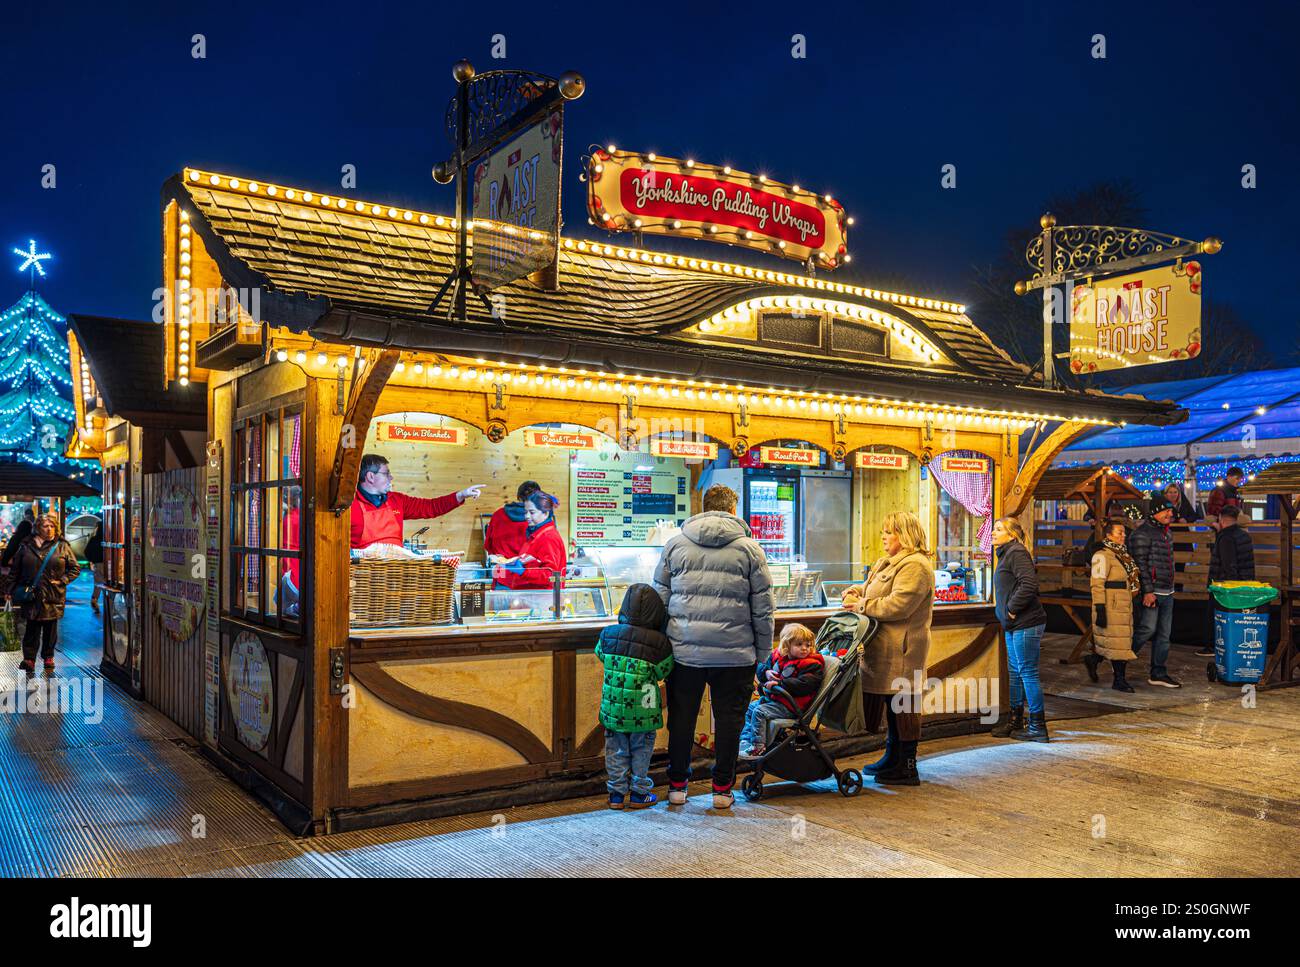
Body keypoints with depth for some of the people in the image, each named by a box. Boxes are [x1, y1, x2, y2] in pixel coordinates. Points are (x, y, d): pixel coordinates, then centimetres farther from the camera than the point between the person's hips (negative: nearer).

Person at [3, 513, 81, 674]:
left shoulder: (62, 546, 3)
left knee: (51, 628, 7)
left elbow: (75, 568, 6)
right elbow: (15, 569, 10)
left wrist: (63, 580, -6)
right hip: (31, 595, 0)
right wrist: (9, 590, 8)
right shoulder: (26, 546, 5)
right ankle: (29, 658, 8)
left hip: (54, 596, 0)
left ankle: (48, 657, 20)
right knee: (32, 628, 2)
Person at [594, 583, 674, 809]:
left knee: (616, 749, 16)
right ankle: (639, 793, 22)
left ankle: (617, 793, 21)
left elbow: (601, 654, 13)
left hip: (613, 708, 2)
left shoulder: (608, 635, -5)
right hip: (642, 711, -2)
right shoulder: (660, 642, -13)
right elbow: (662, 672, -1)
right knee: (641, 749, 14)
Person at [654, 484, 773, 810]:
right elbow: (763, 606, 1)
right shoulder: (749, 547, 1)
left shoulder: (675, 544, 5)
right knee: (729, 719, 10)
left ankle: (677, 785, 22)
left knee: (681, 718, 12)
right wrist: (763, 653, 10)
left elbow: (659, 597, 8)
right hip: (735, 652, -1)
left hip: (684, 650, 2)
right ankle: (722, 788, 17)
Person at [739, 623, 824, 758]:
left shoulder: (812, 665, -15)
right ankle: (745, 740, 18)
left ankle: (757, 747, -16)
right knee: (749, 708, 13)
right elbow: (760, 669, 15)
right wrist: (766, 673, -11)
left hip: (789, 705, -9)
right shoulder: (776, 656, 6)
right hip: (770, 697, 9)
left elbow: (803, 684, -29)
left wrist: (779, 683, -30)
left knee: (759, 712, -20)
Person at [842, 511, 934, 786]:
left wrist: (861, 606, -13)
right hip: (887, 647, 11)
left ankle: (907, 768, 4)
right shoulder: (890, 562, 19)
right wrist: (857, 591, 3)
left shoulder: (915, 565, -15)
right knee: (892, 704, 18)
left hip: (902, 650, -10)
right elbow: (872, 588, 26)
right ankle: (893, 758, 30)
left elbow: (897, 606, -23)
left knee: (903, 705, -4)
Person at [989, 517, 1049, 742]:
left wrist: (1012, 609, -18)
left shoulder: (1017, 553, -14)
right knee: (1015, 672, 16)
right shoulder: (1006, 555, 18)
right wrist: (1006, 612, 14)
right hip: (1014, 626, 11)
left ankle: (1037, 727, 2)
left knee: (1028, 673, -5)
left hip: (1025, 624, -11)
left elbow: (1029, 584, -25)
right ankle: (1016, 721, 26)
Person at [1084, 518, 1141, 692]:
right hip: (1111, 607, -9)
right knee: (1117, 642, -3)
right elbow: (1097, 585, -17)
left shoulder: (1123, 555, 15)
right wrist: (1100, 611, -21)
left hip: (1124, 607, 9)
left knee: (1122, 641, 10)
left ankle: (1093, 659, 29)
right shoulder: (1102, 556, -12)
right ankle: (1119, 680, 6)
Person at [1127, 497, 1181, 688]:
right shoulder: (1142, 533, -13)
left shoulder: (1165, 532, 17)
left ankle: (1158, 673, 16)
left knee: (1163, 634, 9)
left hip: (1167, 592, 9)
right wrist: (1148, 591, -21)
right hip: (1151, 592, -9)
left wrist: (1170, 589, 22)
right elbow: (1140, 563, -18)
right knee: (1147, 629, -12)